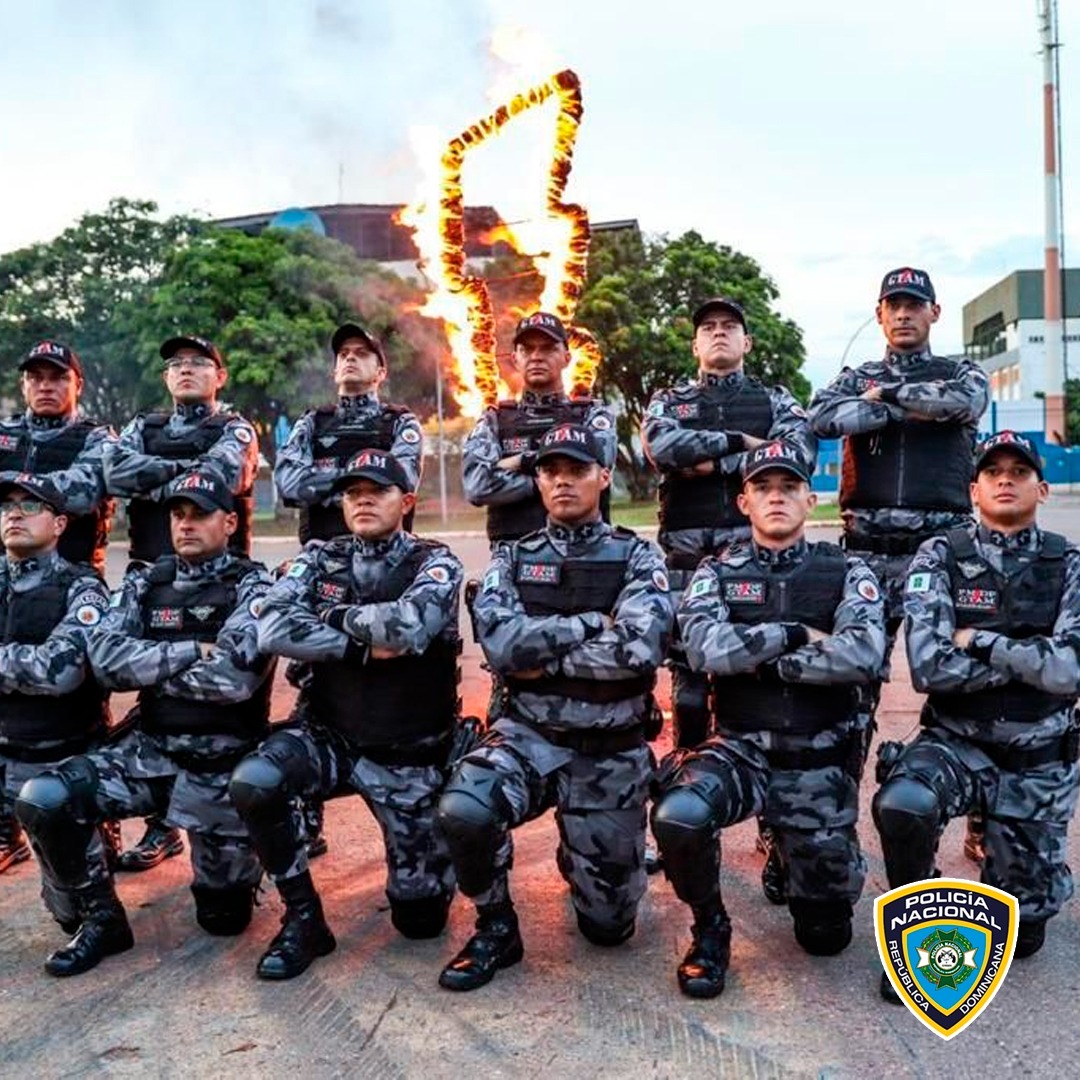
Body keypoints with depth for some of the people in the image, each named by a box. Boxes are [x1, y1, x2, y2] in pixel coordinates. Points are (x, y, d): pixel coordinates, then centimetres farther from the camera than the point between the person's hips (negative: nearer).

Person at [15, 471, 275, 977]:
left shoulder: (252, 586, -8)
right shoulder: (144, 584, 5)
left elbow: (233, 677, -24)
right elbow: (106, 659, -11)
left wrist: (149, 671, -12)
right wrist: (193, 652, -18)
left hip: (222, 765, -3)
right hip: (149, 752, 4)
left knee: (223, 916, 4)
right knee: (41, 800, -20)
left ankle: (236, 861, 40)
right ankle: (102, 917, 1)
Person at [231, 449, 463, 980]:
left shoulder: (434, 562, -8)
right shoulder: (320, 559, 0)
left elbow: (411, 626, -29)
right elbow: (275, 630, -17)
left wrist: (336, 615, -14)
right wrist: (367, 644, -20)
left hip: (410, 756, -2)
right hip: (331, 737, 2)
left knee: (420, 918, 1)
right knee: (252, 782, -29)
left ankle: (420, 871, 38)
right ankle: (303, 919, -6)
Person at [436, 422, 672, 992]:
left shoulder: (637, 557, -3)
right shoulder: (511, 560, 2)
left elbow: (640, 648, -21)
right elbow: (500, 644, -16)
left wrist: (542, 658, -15)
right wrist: (593, 624, -16)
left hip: (611, 753, 0)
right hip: (529, 734, 1)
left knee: (609, 923, 7)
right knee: (462, 809, -32)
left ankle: (584, 859, 43)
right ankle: (496, 928, -2)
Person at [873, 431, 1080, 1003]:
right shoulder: (940, 557, -7)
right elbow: (931, 669, -19)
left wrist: (982, 643, -16)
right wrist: (1030, 658, -14)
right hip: (956, 742, -1)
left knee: (1021, 929, 6)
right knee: (901, 804, -34)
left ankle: (1014, 875, 44)